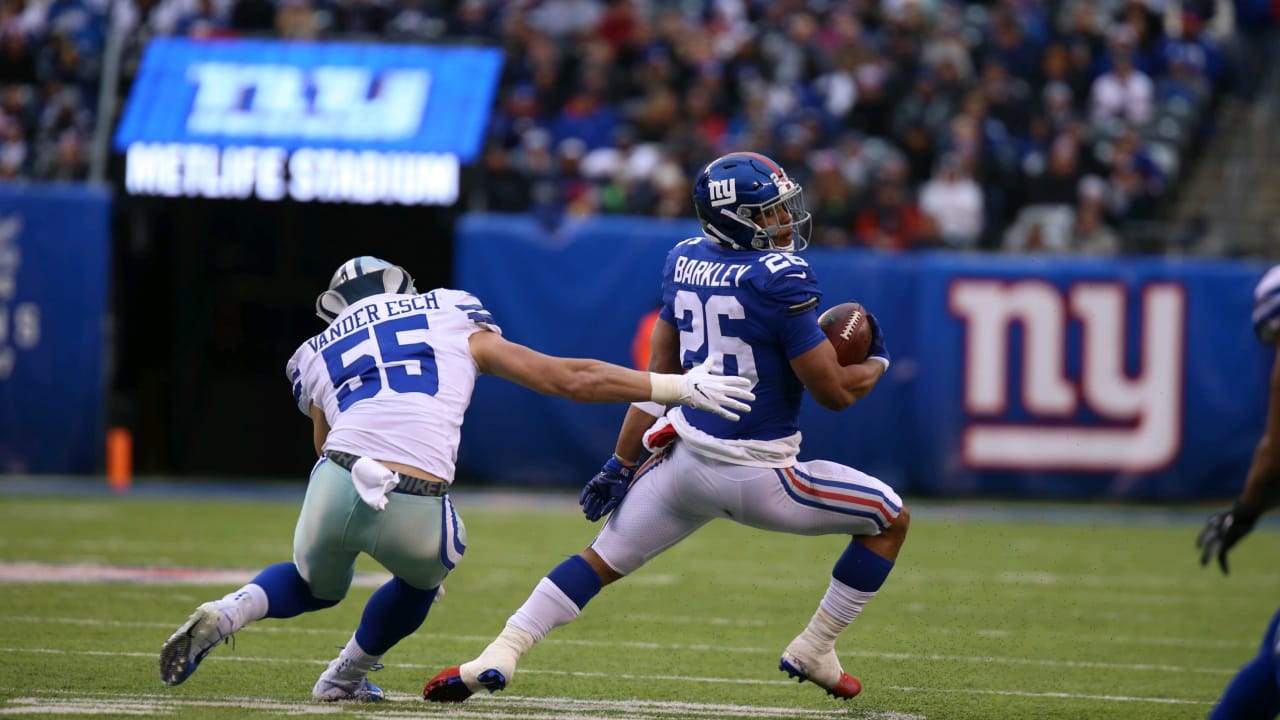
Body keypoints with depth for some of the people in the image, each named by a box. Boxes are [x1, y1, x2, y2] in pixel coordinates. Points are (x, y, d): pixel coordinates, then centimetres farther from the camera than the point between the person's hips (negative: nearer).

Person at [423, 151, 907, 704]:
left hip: (686, 461, 6)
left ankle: (501, 653, 2)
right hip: (759, 475, -6)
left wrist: (622, 461, 17)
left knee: (603, 560, 20)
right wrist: (876, 364, 7)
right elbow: (833, 391, -14)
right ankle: (813, 652, 18)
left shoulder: (685, 262, 4)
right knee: (889, 519, 14)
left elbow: (660, 373, 11)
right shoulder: (781, 278, -17)